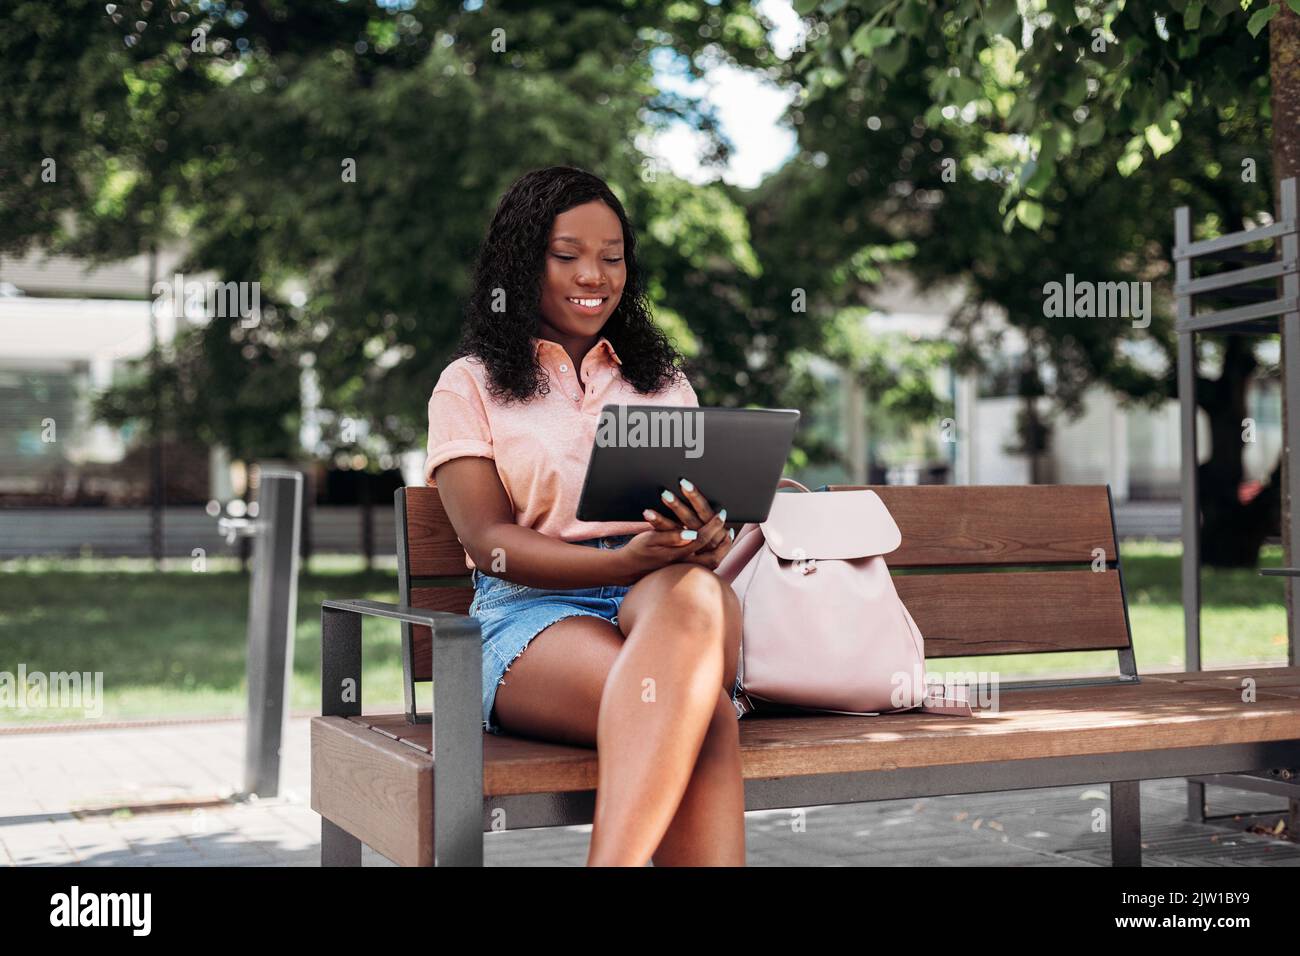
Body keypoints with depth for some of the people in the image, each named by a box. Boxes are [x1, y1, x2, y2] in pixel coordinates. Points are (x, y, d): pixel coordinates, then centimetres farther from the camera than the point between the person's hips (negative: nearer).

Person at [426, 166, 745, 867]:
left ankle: (611, 861, -47)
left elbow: (711, 511, 17)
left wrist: (706, 543, -11)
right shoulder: (471, 385, 15)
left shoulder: (663, 381, 27)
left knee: (691, 596, -40)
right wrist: (623, 562, -17)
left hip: (662, 601, 3)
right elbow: (489, 542, 1)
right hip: (533, 611, -2)